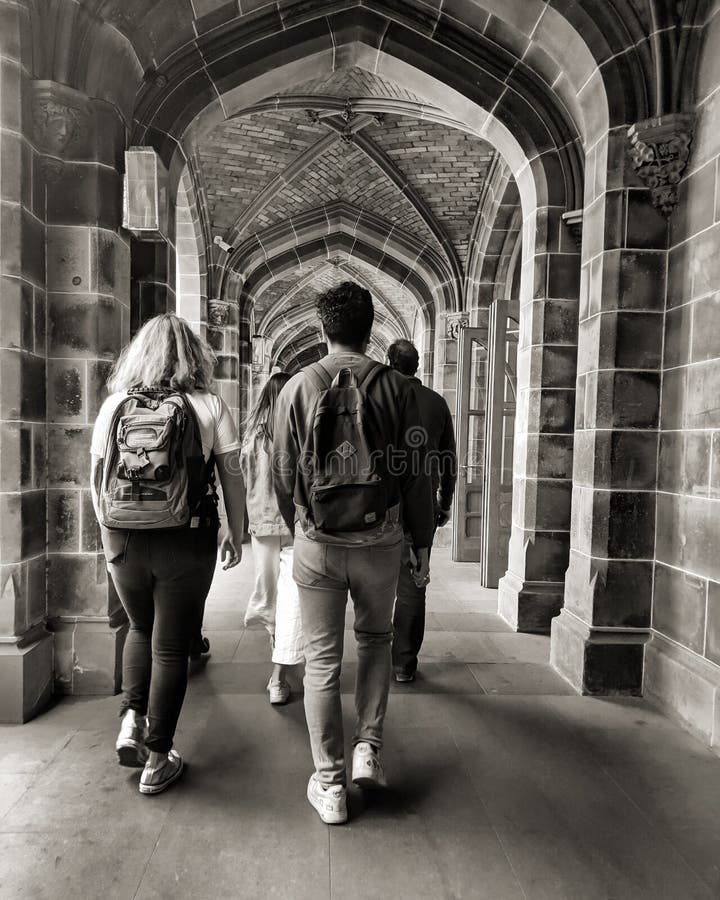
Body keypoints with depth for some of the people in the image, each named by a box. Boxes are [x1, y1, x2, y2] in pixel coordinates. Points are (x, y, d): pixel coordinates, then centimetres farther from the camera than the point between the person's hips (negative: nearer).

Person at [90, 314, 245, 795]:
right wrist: (236, 534, 8)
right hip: (187, 540, -2)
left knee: (142, 629, 28)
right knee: (171, 646, 11)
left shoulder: (115, 404, 0)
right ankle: (157, 760, 21)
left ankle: (131, 721, 18)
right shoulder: (210, 406, -6)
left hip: (125, 539, 3)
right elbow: (232, 478, -4)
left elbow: (98, 479, 5)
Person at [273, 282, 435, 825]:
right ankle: (369, 749, 22)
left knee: (322, 660, 10)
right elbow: (416, 473, -2)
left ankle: (330, 784, 20)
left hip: (317, 541, 0)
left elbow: (284, 473, 3)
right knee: (376, 639, 25)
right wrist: (422, 540, 8)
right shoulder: (396, 387, -3)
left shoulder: (298, 387, -2)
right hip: (380, 540, 1)